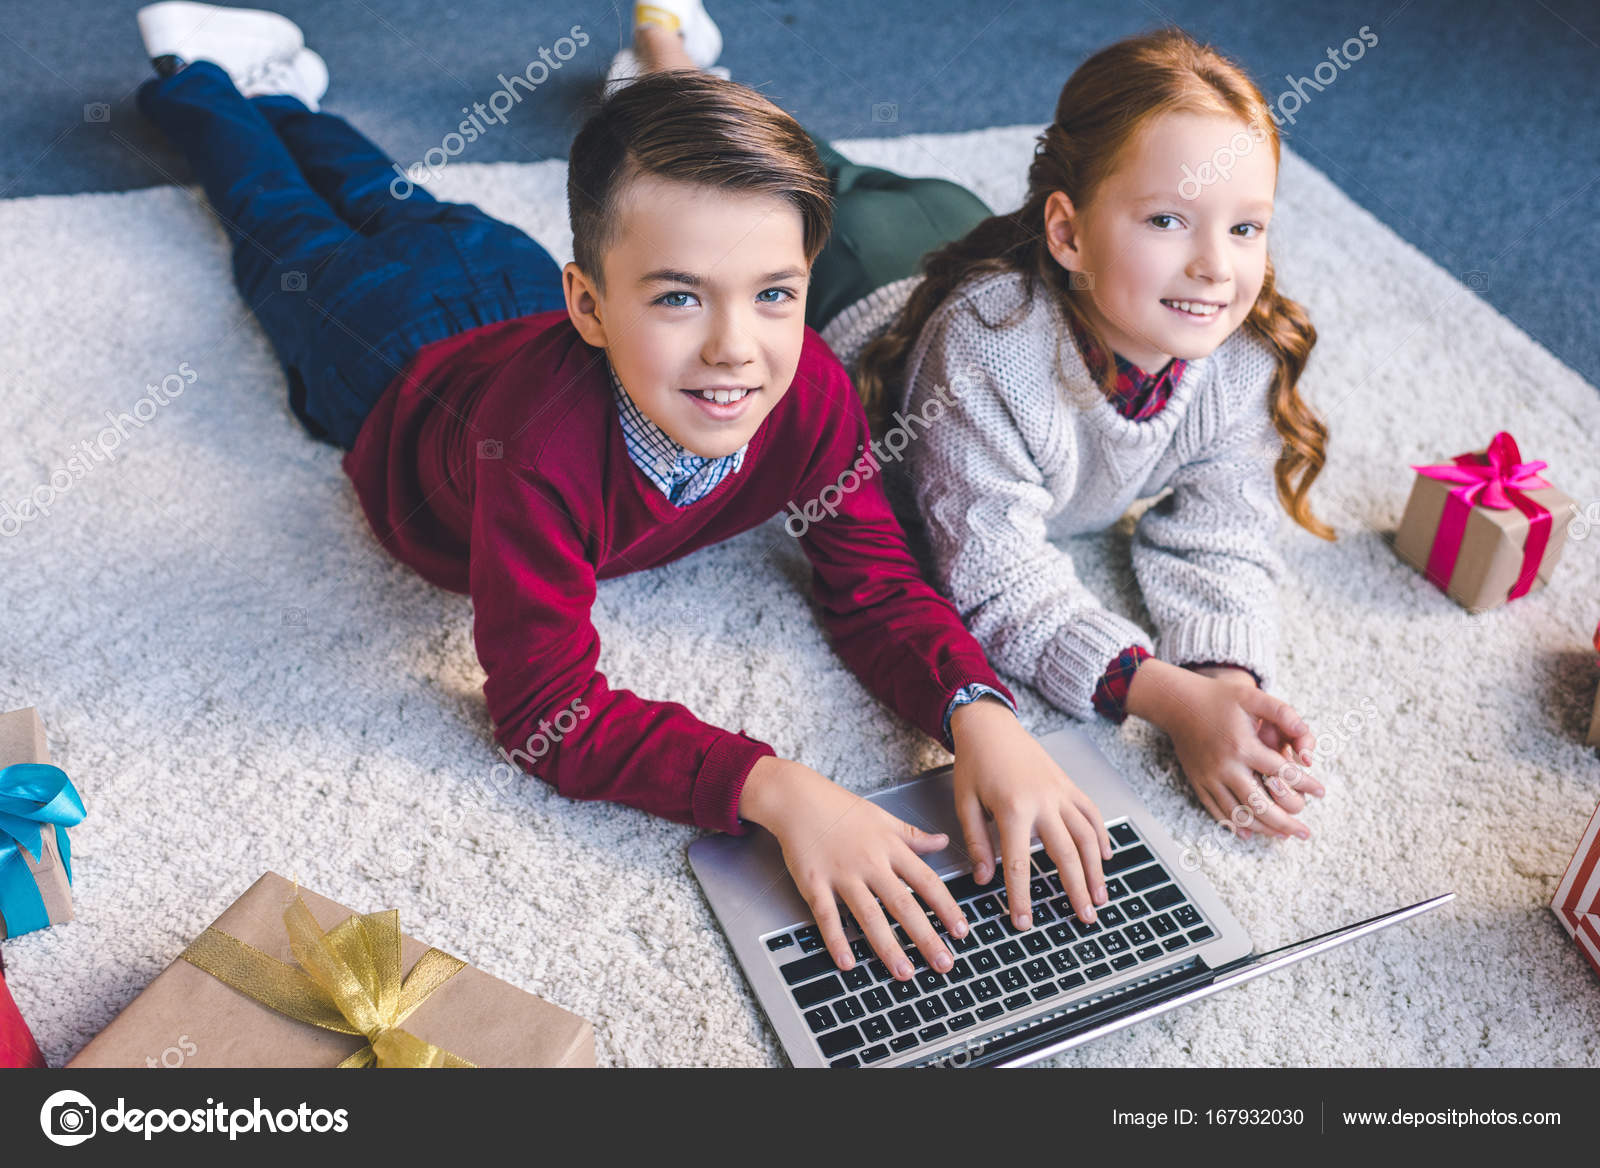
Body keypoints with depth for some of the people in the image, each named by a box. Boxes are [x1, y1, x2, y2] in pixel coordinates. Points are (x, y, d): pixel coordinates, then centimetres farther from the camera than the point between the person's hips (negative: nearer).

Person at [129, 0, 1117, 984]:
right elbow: (546, 710, -48)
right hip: (407, 374, -3)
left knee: (415, 216, 35)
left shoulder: (812, 392, -41)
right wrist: (773, 787, -62)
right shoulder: (542, 451, -55)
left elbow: (876, 586, -30)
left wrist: (979, 712, -50)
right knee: (296, 235, 30)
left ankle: (279, 86, 61)